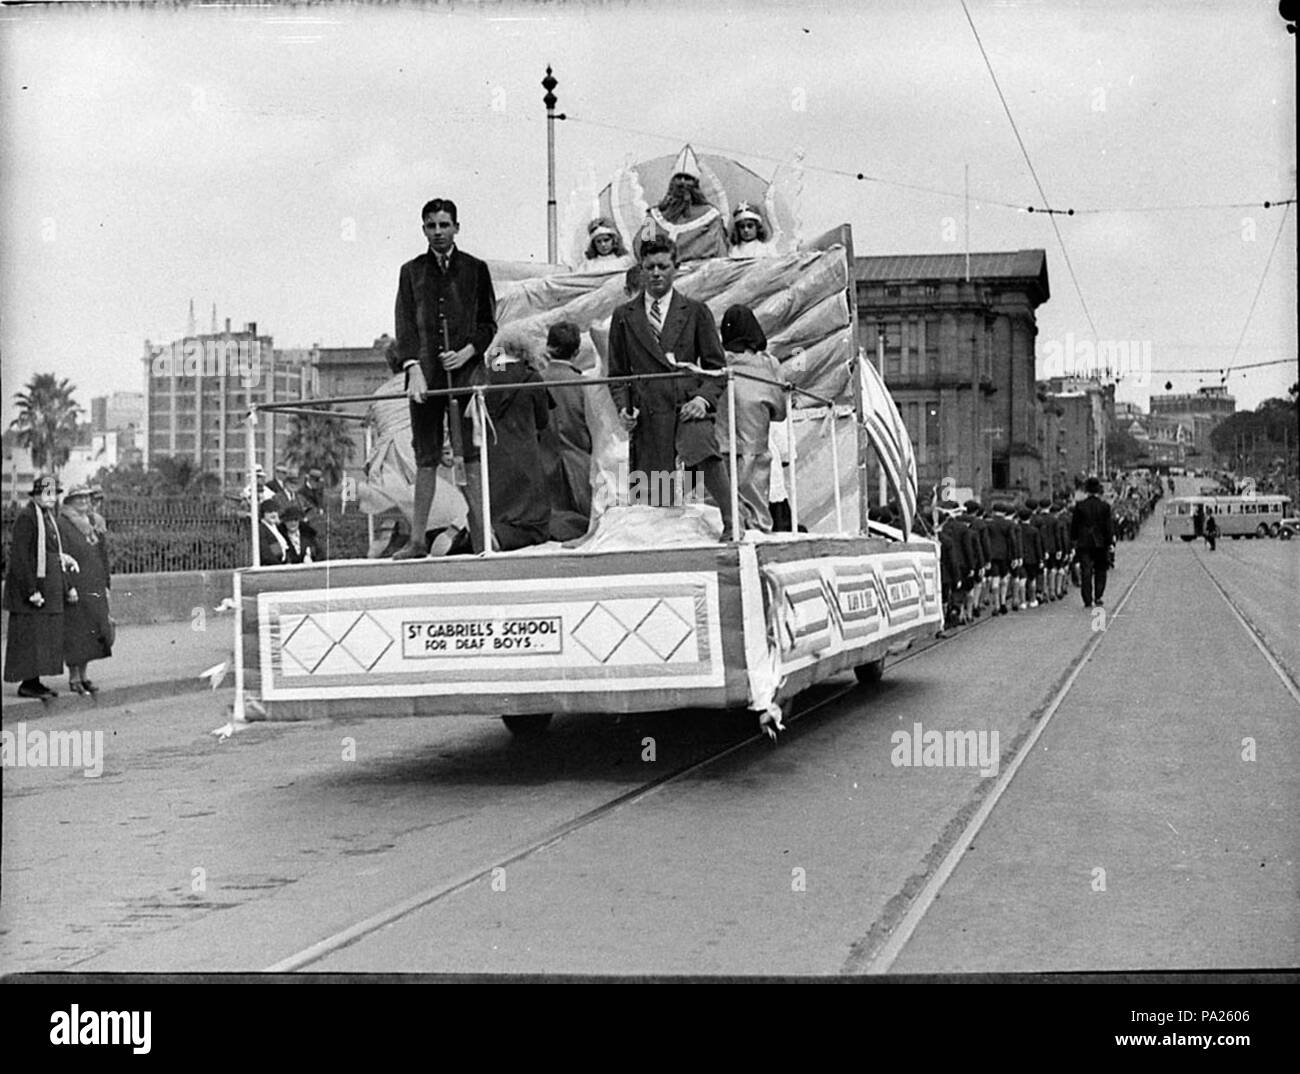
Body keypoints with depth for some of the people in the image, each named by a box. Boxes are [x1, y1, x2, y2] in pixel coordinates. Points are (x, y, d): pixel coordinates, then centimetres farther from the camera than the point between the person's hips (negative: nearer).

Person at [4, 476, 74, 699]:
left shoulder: (48, 518, 14)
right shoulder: (26, 517, -15)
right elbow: (19, 557, -19)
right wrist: (31, 591, -22)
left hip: (49, 586, 9)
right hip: (31, 583, -9)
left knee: (46, 636, 10)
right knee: (29, 636, -5)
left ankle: (34, 681, 16)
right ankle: (27, 683, -1)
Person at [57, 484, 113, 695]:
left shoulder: (92, 524, 16)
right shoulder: (62, 525, -8)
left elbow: (102, 557, 20)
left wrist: (105, 585, 15)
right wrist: (69, 587, -20)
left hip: (95, 591, 7)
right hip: (76, 591, -7)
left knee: (90, 634, 9)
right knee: (75, 634, -5)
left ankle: (83, 676, 17)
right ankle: (74, 678, 2)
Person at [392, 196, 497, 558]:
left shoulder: (475, 269, 9)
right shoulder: (411, 271, 11)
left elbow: (489, 323, 9)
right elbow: (405, 326, 5)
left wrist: (467, 351, -8)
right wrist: (413, 370, -8)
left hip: (466, 369, -1)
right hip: (424, 373, 1)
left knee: (472, 454, -3)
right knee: (426, 457, 2)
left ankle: (481, 532, 0)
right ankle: (418, 540, 4)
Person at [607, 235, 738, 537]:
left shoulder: (696, 312, 13)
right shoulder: (624, 316, 16)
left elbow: (716, 366, 12)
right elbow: (617, 373, 19)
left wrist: (704, 398, -7)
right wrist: (623, 407, 1)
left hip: (688, 406, -2)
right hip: (648, 414, 2)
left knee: (706, 454, -31)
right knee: (654, 490, -5)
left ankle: (731, 524, -28)